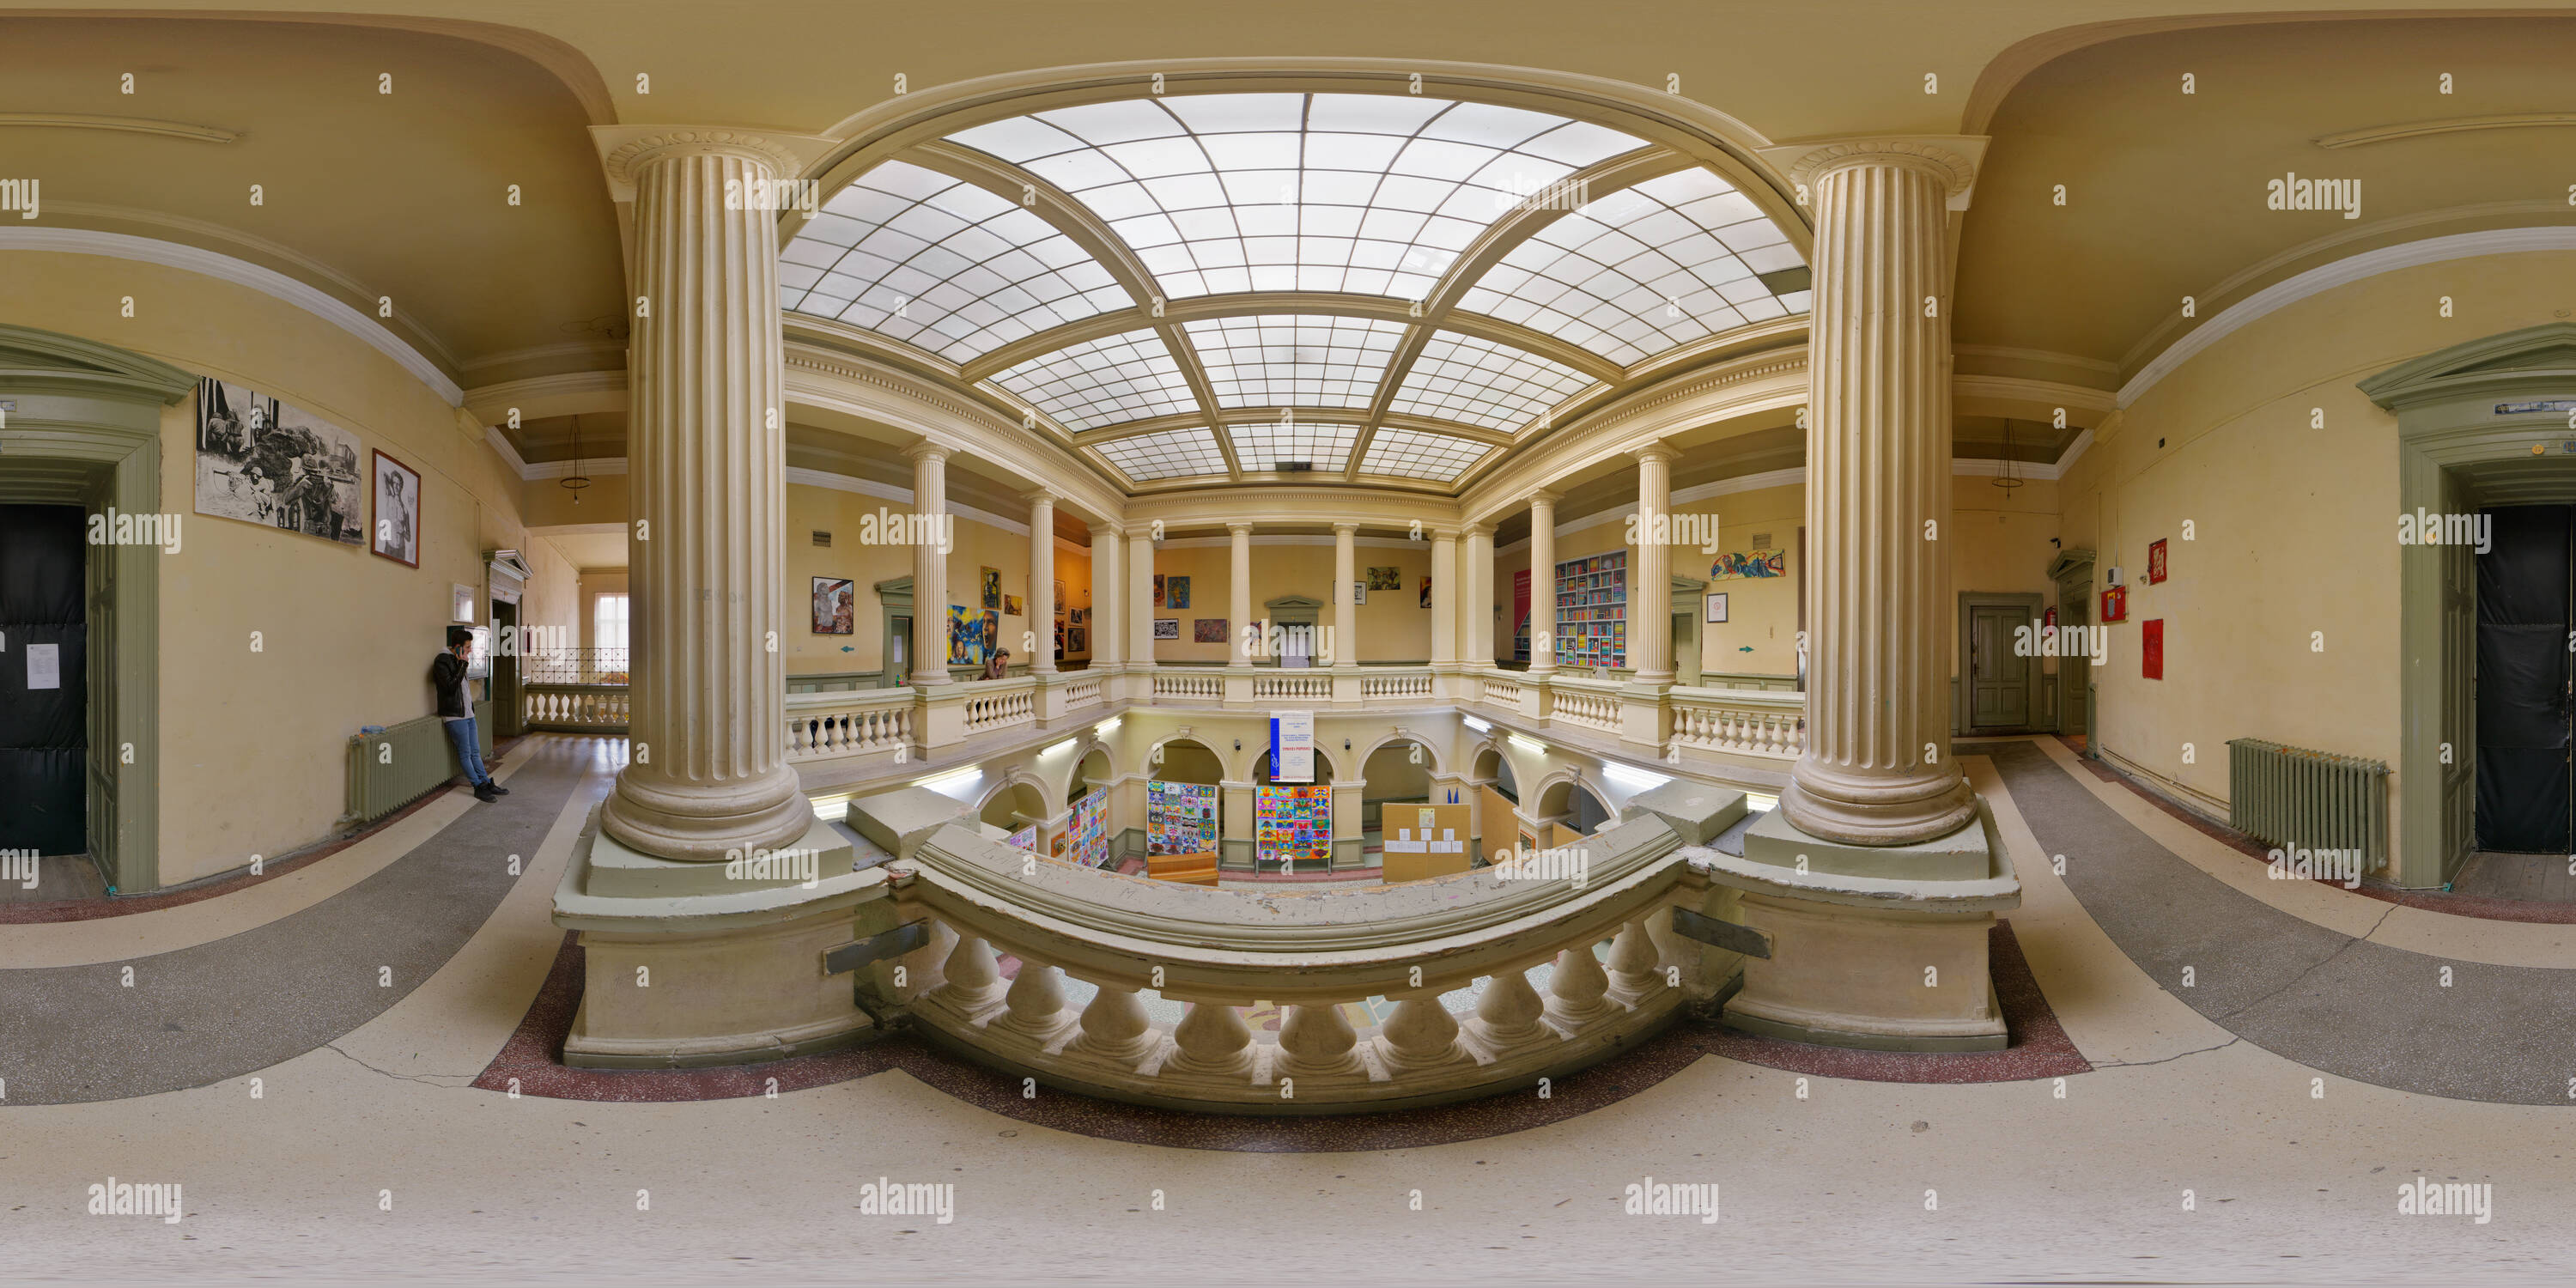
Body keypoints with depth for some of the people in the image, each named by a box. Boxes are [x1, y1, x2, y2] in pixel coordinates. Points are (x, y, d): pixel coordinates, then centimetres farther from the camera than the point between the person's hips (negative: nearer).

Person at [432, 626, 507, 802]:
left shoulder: (458, 660, 15)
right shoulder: (442, 661, -13)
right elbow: (451, 686, -23)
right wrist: (462, 664, -20)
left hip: (468, 713, 9)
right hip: (455, 715, -9)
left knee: (475, 752, 13)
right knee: (465, 753, 0)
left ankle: (487, 783, 17)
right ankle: (479, 787, 3)